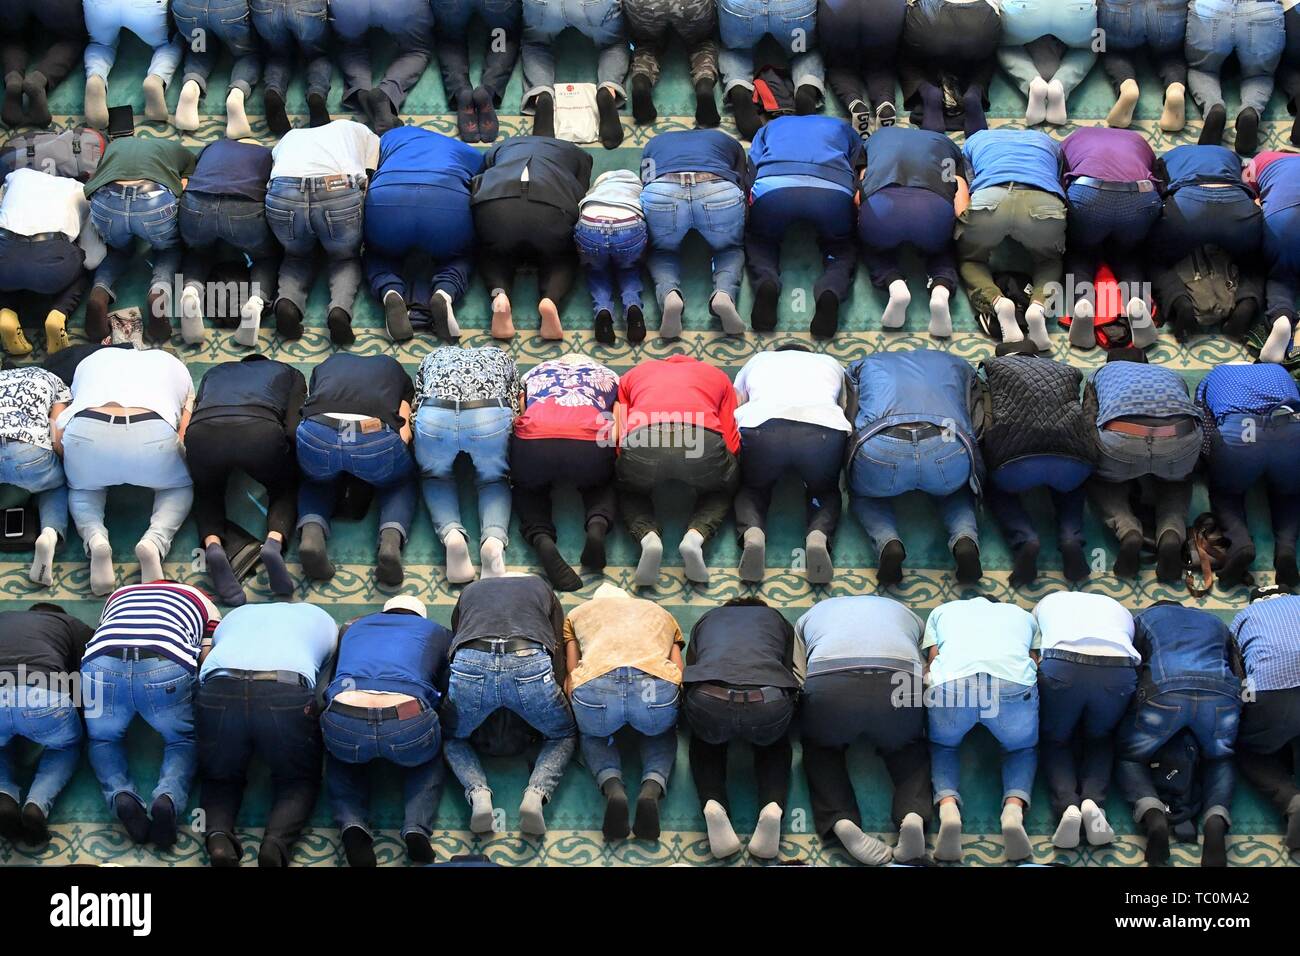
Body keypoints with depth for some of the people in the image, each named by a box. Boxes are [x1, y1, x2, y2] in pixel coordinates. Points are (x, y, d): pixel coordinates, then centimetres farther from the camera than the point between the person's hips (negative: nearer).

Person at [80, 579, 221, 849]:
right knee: (183, 741, 25)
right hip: (168, 666, -2)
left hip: (102, 663, 2)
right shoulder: (201, 600, 34)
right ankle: (168, 798, -6)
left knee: (103, 740, 30)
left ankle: (121, 795, -1)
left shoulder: (118, 594, 42)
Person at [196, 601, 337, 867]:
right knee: (299, 781, 20)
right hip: (288, 695, -2)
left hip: (218, 693, 2)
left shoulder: (236, 615, 39)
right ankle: (277, 842, -10)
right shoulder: (322, 619, 35)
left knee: (220, 778, 25)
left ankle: (217, 835, -8)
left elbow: (204, 657, 29)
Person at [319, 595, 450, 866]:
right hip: (409, 725, -1)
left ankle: (352, 824, 9)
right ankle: (416, 828, 8)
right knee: (429, 757, 35)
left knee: (339, 755, 38)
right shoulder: (437, 632, 29)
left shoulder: (352, 627, 34)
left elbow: (325, 682, 36)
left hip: (344, 724, 1)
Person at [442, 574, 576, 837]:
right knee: (564, 736, 27)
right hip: (531, 665, -1)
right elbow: (557, 657, 27)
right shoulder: (542, 588, 36)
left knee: (453, 739, 30)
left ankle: (478, 793, 0)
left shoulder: (469, 591, 39)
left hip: (471, 666, 1)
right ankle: (536, 793, -2)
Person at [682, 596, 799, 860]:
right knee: (776, 742, 35)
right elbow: (798, 678, 30)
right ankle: (772, 807, 4)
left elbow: (689, 673, 37)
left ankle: (713, 805, 5)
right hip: (769, 705, 0)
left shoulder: (707, 618, 36)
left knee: (704, 740, 36)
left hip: (709, 703, 0)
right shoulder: (776, 618, 34)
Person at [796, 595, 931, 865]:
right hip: (901, 683, 1)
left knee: (820, 747, 27)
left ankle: (839, 820, -1)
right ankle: (914, 814, -1)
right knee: (909, 747, 29)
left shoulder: (812, 613, 37)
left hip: (829, 683, -1)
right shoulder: (905, 612, 39)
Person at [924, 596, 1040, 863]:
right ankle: (1014, 809, -3)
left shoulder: (942, 610, 39)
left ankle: (947, 806, -2)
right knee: (1023, 749, 30)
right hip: (1015, 681, 0)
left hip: (949, 681, 0)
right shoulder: (1022, 614, 41)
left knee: (942, 746, 31)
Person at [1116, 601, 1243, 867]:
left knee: (1126, 756, 22)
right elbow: (1239, 674, 29)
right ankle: (1216, 819, -3)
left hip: (1164, 692, -2)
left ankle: (1152, 814, -9)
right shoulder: (1215, 622, 39)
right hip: (1222, 696, 2)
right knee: (1220, 760, 29)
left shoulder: (1143, 618, 33)